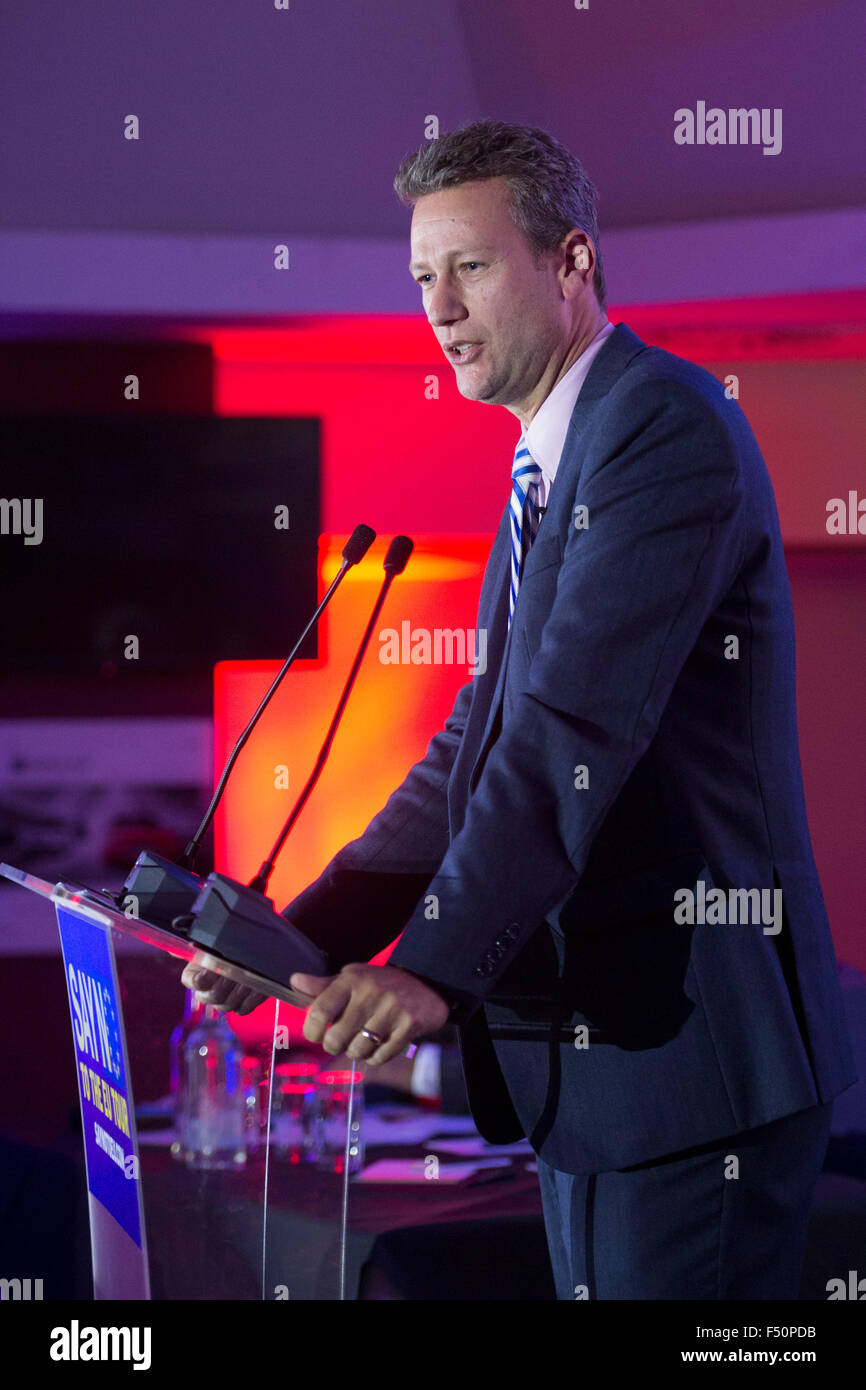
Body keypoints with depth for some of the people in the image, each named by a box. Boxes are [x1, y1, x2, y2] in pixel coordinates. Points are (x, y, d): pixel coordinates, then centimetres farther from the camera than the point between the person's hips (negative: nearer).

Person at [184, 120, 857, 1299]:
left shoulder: (666, 424, -12)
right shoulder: (548, 470, 19)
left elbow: (579, 725, -22)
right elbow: (486, 739, 15)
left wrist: (436, 968, -28)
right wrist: (307, 935, 4)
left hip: (686, 1038, -10)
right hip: (578, 1047, 10)